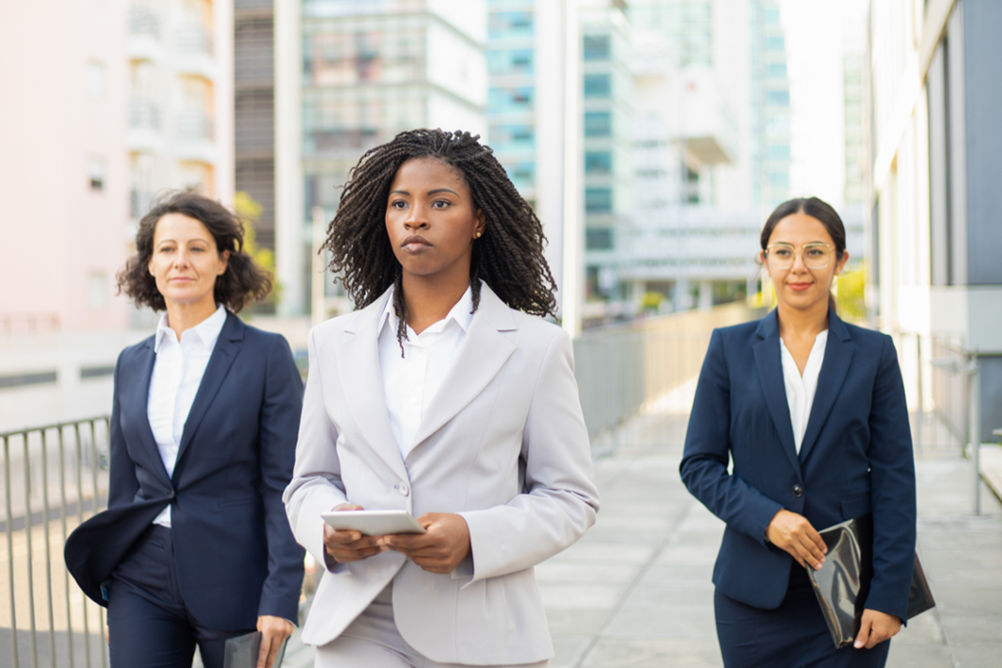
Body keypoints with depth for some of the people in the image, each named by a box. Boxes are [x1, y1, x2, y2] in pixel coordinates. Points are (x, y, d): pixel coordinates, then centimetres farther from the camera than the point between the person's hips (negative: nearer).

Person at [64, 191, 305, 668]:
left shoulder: (266, 355, -4)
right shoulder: (132, 364, 10)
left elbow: (284, 484, -7)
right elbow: (123, 481, 14)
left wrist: (281, 598, -13)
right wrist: (112, 599, 14)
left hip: (232, 581, -3)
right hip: (142, 583, 4)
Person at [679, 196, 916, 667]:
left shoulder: (873, 354, 2)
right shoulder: (730, 348, 3)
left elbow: (894, 481, 0)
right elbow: (698, 464, 3)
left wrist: (889, 596, -6)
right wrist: (765, 518, -13)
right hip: (754, 591, 1)